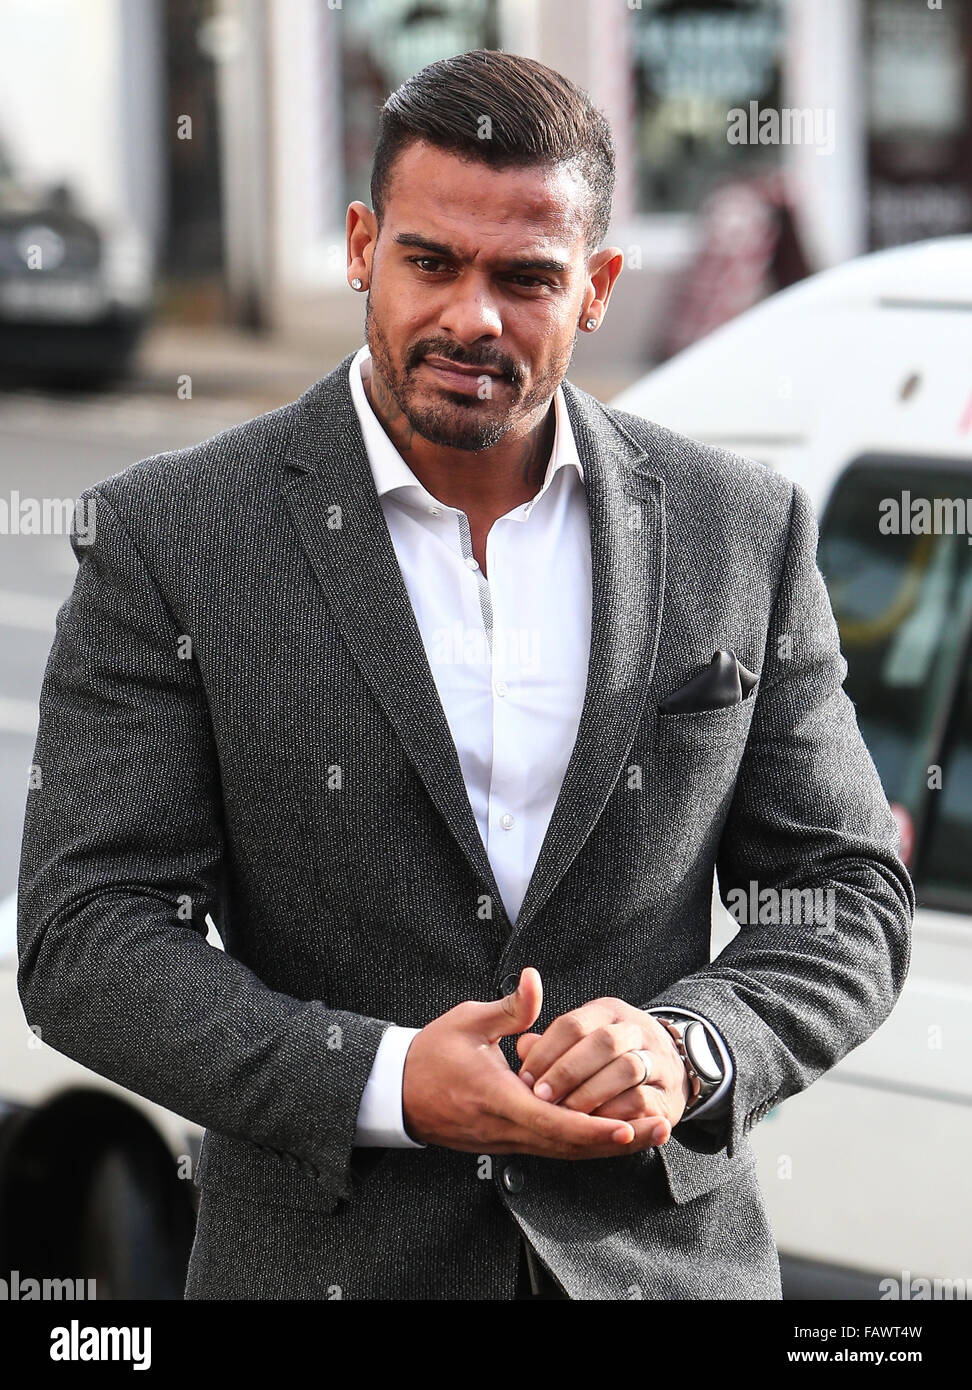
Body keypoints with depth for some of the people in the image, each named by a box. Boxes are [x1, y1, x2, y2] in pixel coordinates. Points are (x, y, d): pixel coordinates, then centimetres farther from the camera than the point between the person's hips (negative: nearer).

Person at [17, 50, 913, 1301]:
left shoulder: (741, 530, 2)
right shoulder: (172, 540, -6)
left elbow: (847, 897, 5)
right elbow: (86, 939, -9)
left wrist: (687, 1052, -14)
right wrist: (385, 1084, -21)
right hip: (330, 1265, -2)